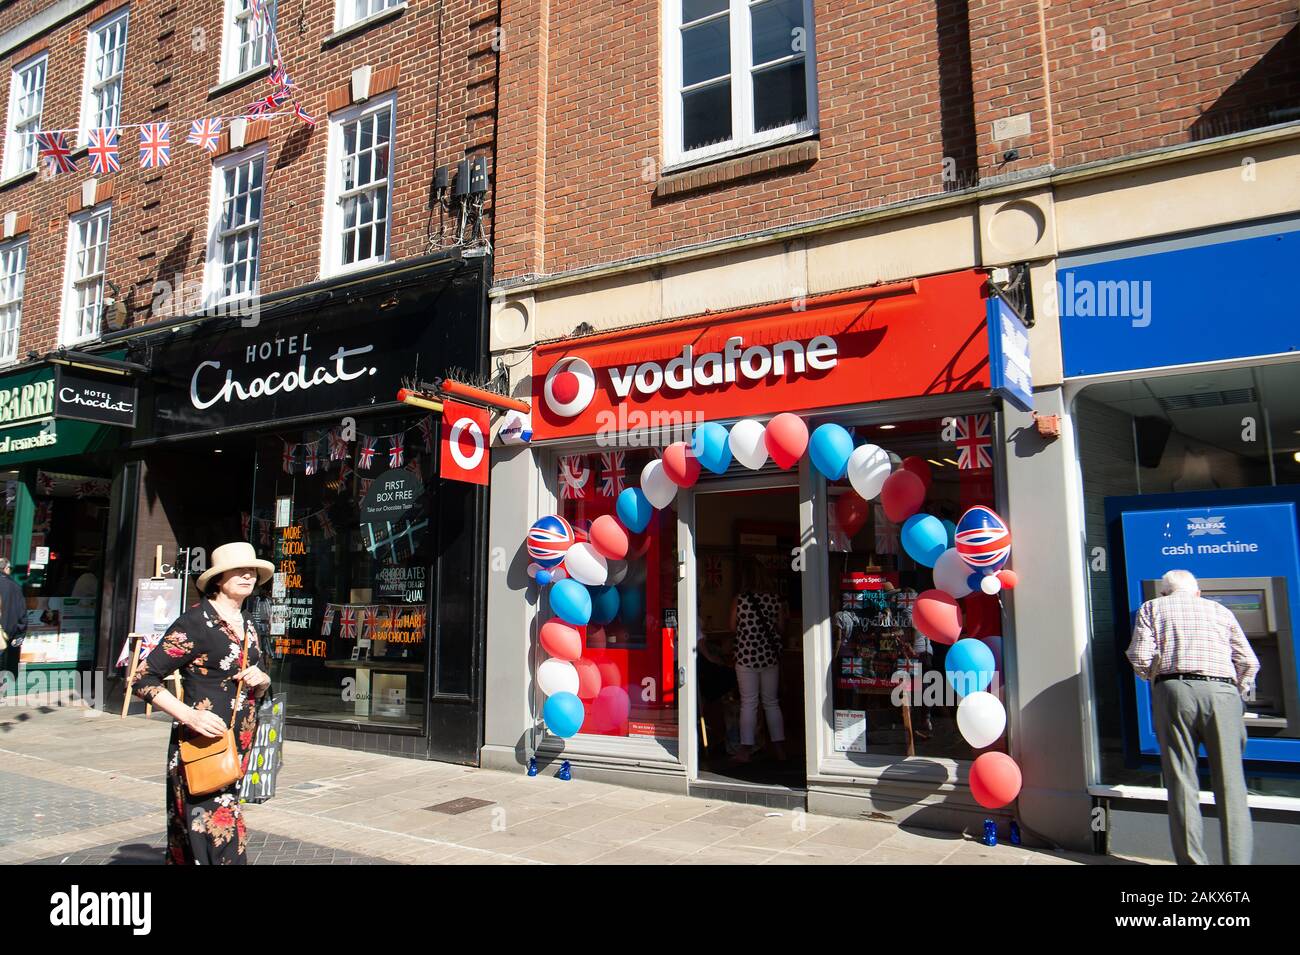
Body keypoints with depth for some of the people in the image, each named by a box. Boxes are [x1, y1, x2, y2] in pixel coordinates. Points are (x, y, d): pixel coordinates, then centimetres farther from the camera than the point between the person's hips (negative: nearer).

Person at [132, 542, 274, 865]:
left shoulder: (248, 626, 13)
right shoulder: (196, 622, -10)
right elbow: (144, 679, -12)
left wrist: (261, 680, -1)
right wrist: (189, 715, -22)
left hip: (238, 750, 7)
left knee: (189, 841, 14)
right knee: (221, 845, -9)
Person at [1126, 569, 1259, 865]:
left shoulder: (1152, 608, 17)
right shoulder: (1220, 610, 24)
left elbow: (1140, 656, 2)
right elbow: (1248, 661, 15)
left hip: (1175, 691, -1)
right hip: (1222, 693, 2)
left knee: (1182, 783, 2)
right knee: (1231, 786, 4)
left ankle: (1192, 862, 1)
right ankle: (1238, 860, 0)